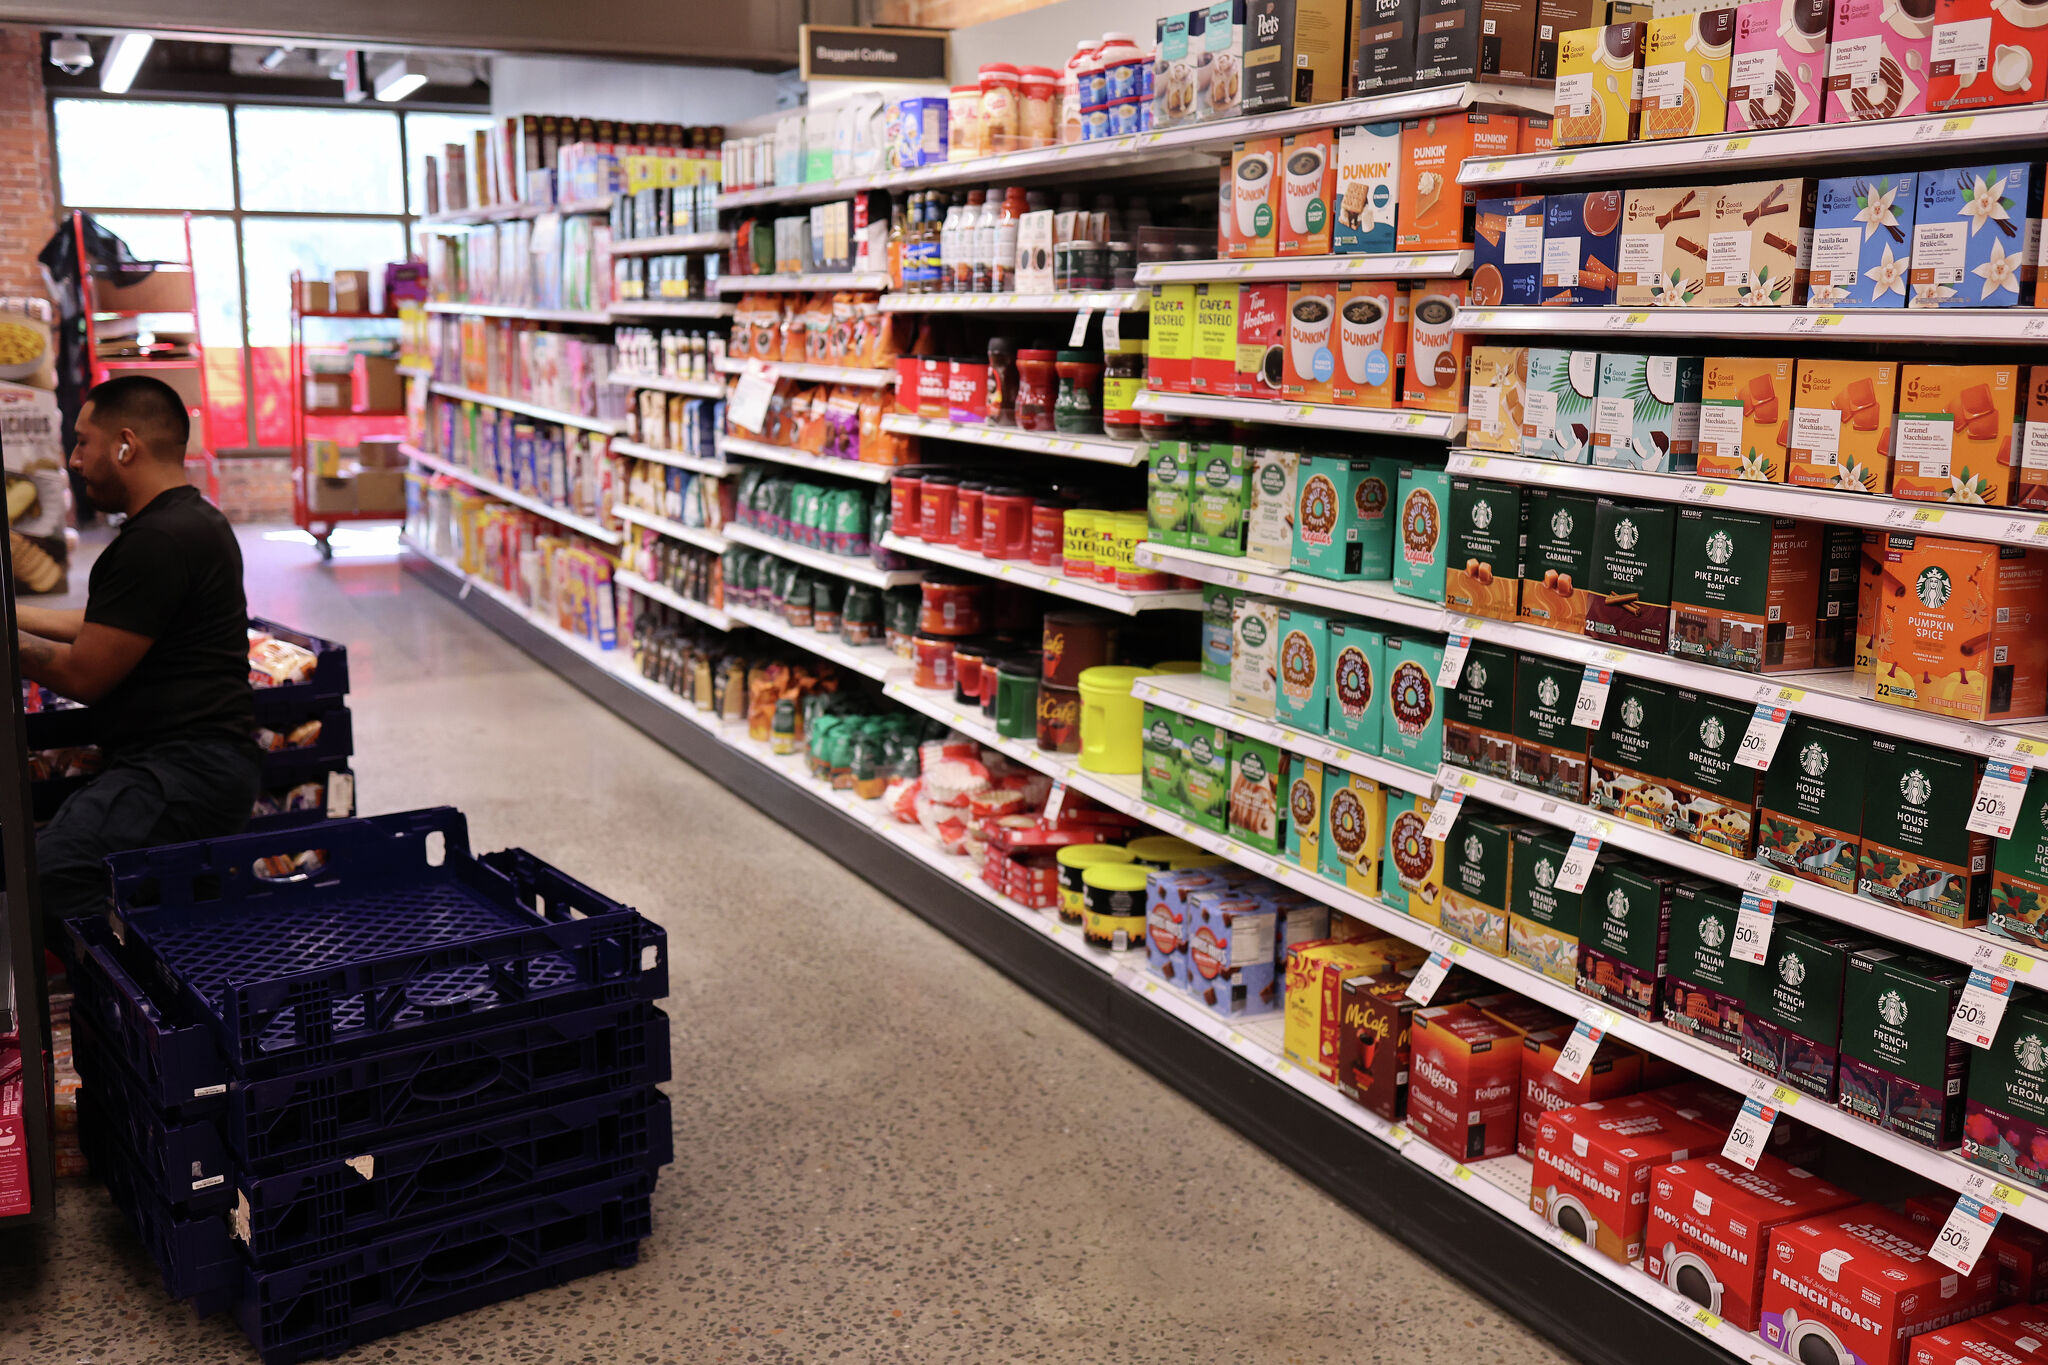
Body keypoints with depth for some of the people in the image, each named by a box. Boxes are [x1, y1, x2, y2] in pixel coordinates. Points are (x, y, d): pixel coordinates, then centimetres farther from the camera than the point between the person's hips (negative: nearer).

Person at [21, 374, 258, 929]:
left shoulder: (158, 542, -14)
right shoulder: (193, 519, 22)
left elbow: (82, 676, -9)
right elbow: (99, 625, 32)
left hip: (182, 773, -11)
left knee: (39, 882, -24)